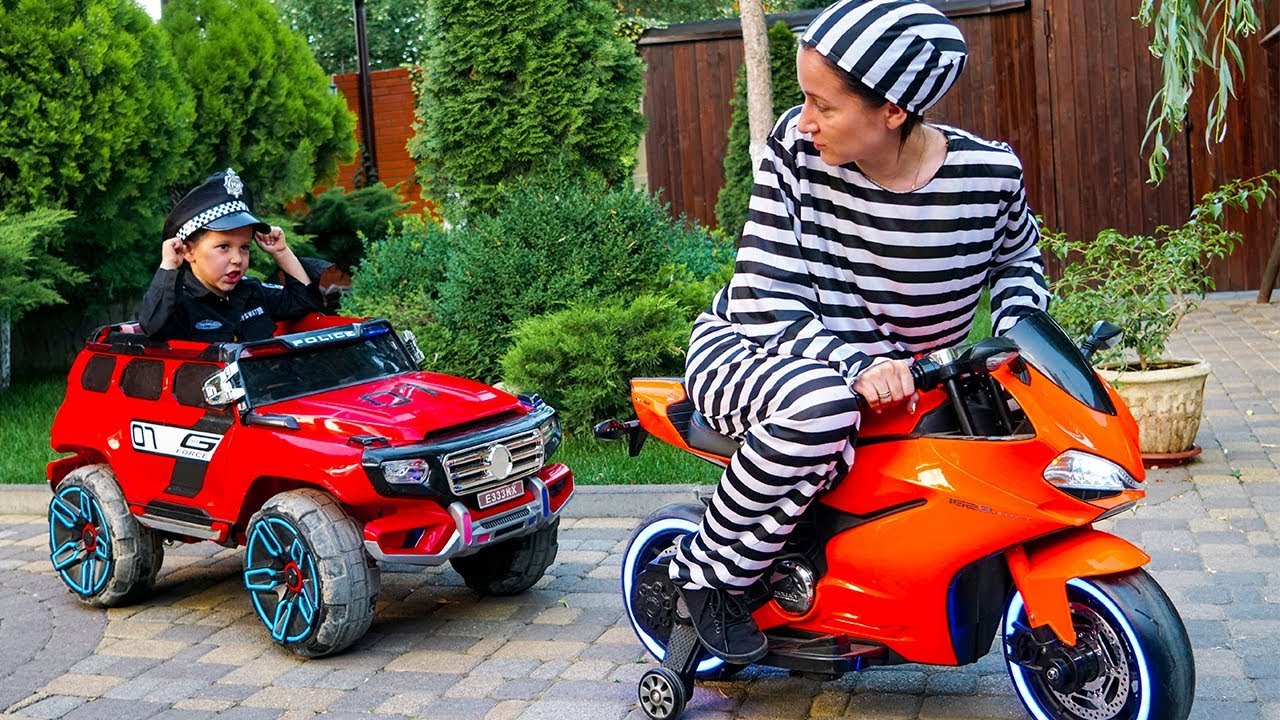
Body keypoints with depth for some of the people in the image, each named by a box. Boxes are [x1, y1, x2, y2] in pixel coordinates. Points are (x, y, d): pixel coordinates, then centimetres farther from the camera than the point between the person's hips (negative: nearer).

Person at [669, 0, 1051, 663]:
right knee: (820, 408, -37)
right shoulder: (795, 146, -19)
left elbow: (1019, 256, 10)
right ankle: (706, 569, -13)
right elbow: (766, 301, -20)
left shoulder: (988, 171, -14)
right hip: (746, 350, -3)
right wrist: (855, 366, -36)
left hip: (894, 379, 4)